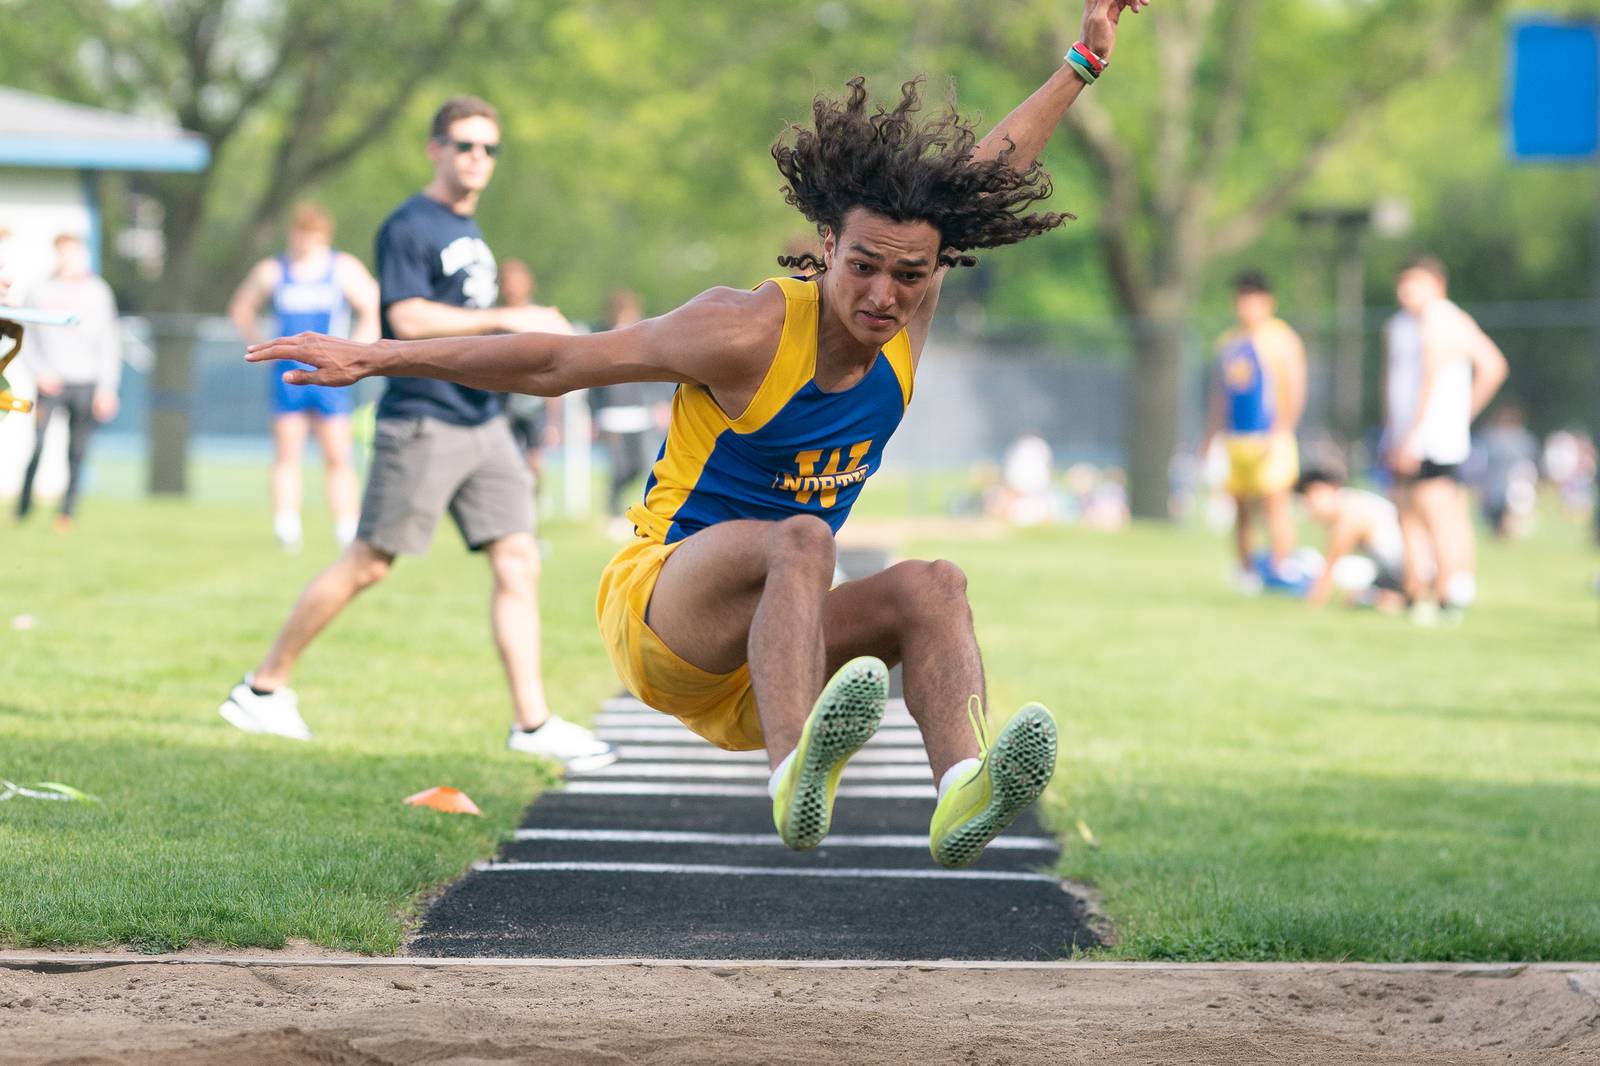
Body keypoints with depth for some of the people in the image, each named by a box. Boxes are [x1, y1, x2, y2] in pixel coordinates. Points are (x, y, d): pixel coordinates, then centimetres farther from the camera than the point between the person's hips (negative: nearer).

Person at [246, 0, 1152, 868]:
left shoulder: (906, 316, 0)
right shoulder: (752, 332, -16)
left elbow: (986, 182, 17)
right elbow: (558, 363, -11)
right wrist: (374, 359, -11)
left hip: (752, 671, 6)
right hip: (658, 599, -6)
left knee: (933, 585, -22)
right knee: (799, 539, -36)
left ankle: (964, 794, -48)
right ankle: (796, 781, -62)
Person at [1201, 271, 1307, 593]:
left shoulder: (1280, 338, -3)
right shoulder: (1228, 342, 18)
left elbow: (1295, 390, -9)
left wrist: (1281, 433, -18)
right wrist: (1210, 438, 19)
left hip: (1270, 436, -7)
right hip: (1235, 439, 7)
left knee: (1274, 500, -15)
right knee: (1240, 508, 6)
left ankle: (1281, 570, -19)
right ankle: (1247, 570, 12)